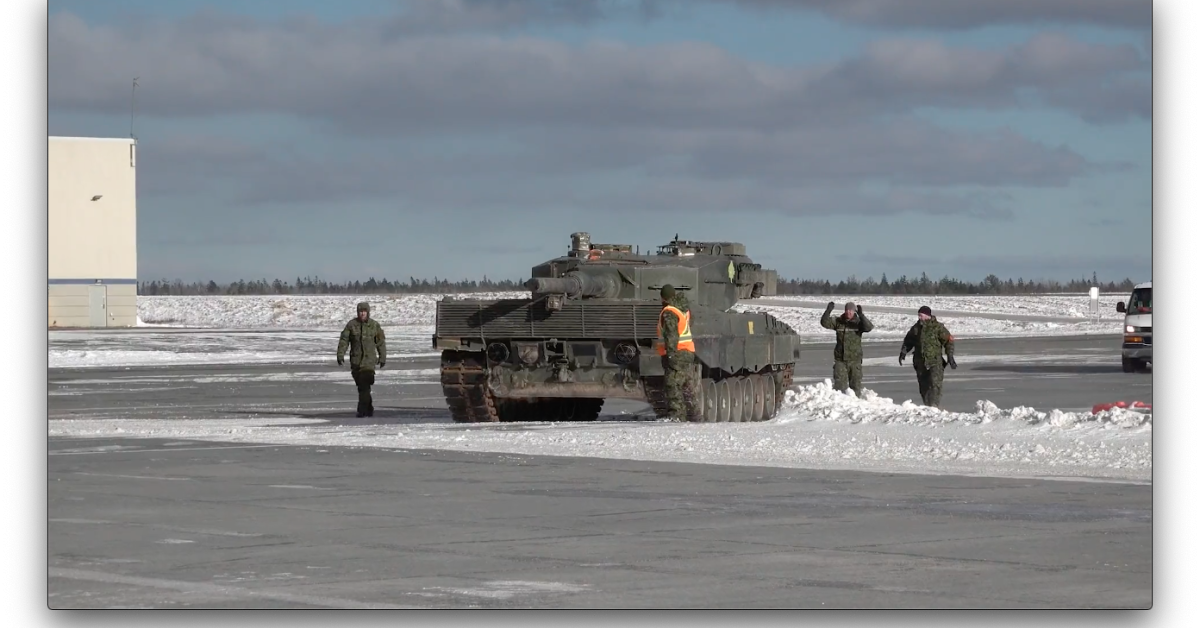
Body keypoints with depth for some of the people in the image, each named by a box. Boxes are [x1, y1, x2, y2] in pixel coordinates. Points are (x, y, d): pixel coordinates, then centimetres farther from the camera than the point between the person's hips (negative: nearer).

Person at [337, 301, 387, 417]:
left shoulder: (374, 325, 2)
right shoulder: (352, 324, 1)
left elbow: (381, 342, 10)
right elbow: (344, 340, 0)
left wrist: (382, 358, 10)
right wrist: (340, 355, -8)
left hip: (369, 360, -2)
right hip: (355, 359, 2)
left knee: (365, 386, -15)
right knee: (360, 385, 10)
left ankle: (362, 410, -16)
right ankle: (369, 408, 25)